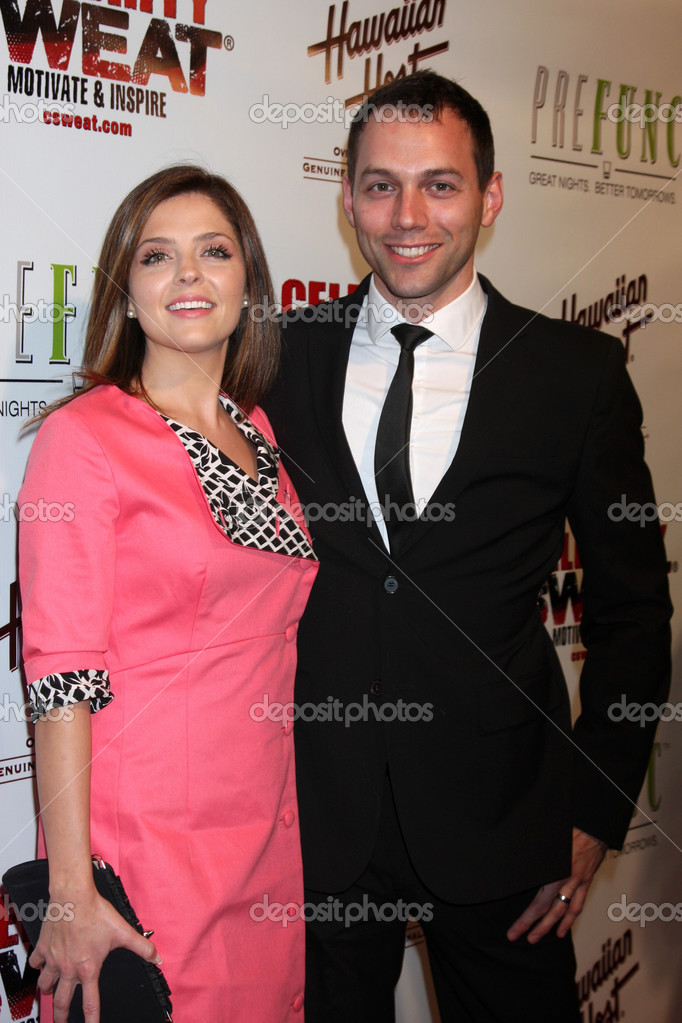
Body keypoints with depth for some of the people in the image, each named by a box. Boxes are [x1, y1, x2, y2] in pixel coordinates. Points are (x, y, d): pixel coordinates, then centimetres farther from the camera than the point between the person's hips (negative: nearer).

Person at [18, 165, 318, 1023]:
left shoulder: (259, 432, 8)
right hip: (145, 843, -6)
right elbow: (62, 676, -15)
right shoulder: (82, 437, -11)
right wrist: (71, 895, -15)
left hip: (268, 825, 6)